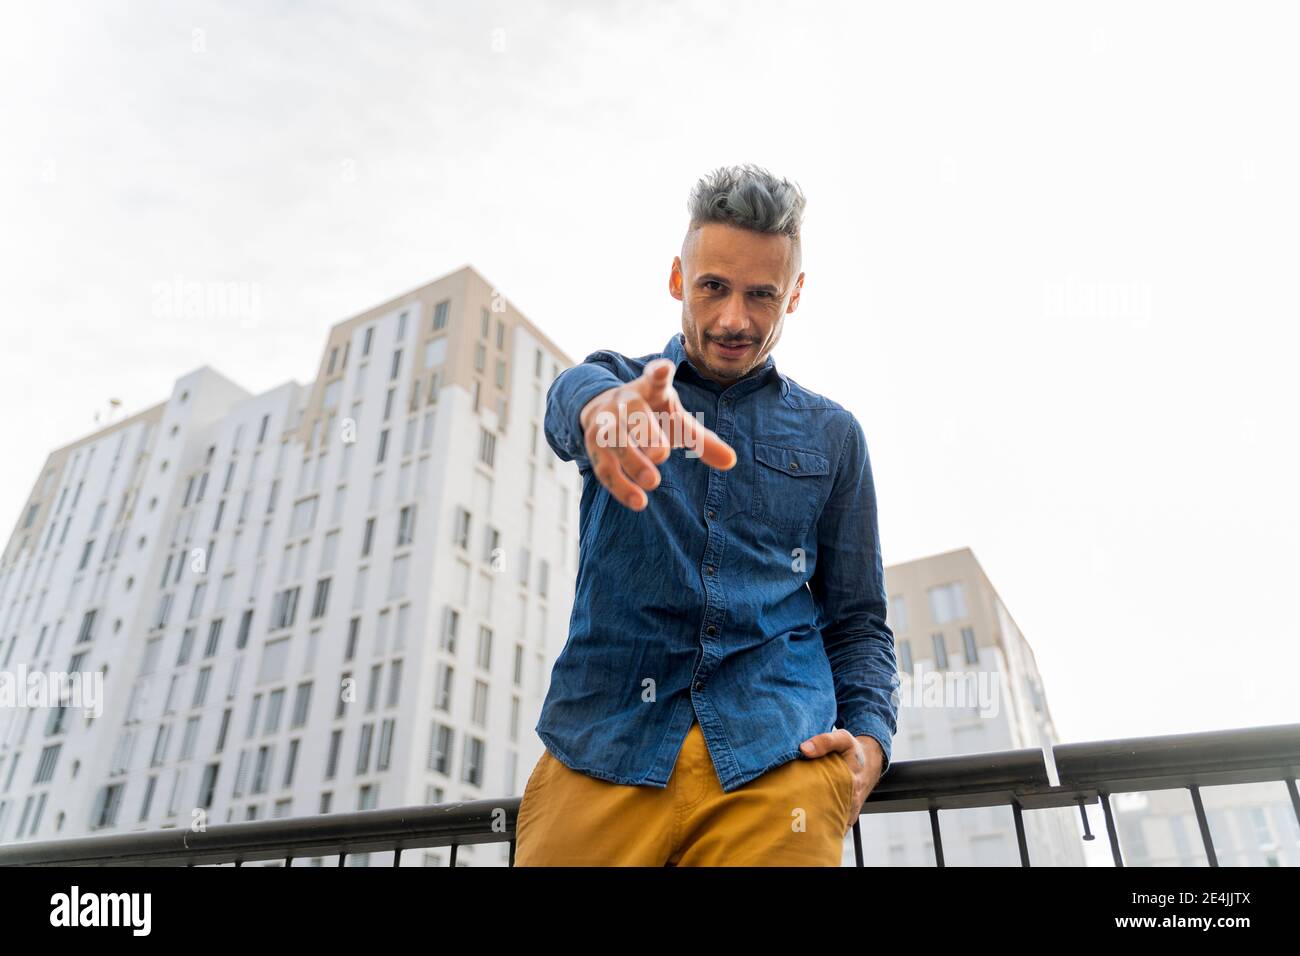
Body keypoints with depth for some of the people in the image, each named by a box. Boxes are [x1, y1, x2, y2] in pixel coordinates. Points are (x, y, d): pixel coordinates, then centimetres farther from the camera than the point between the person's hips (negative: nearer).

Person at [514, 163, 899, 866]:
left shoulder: (831, 434, 14)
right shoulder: (614, 381, 11)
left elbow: (858, 620, 14)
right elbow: (569, 397, -15)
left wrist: (869, 736, -4)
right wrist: (607, 408, -39)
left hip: (777, 759, 1)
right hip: (604, 748, 0)